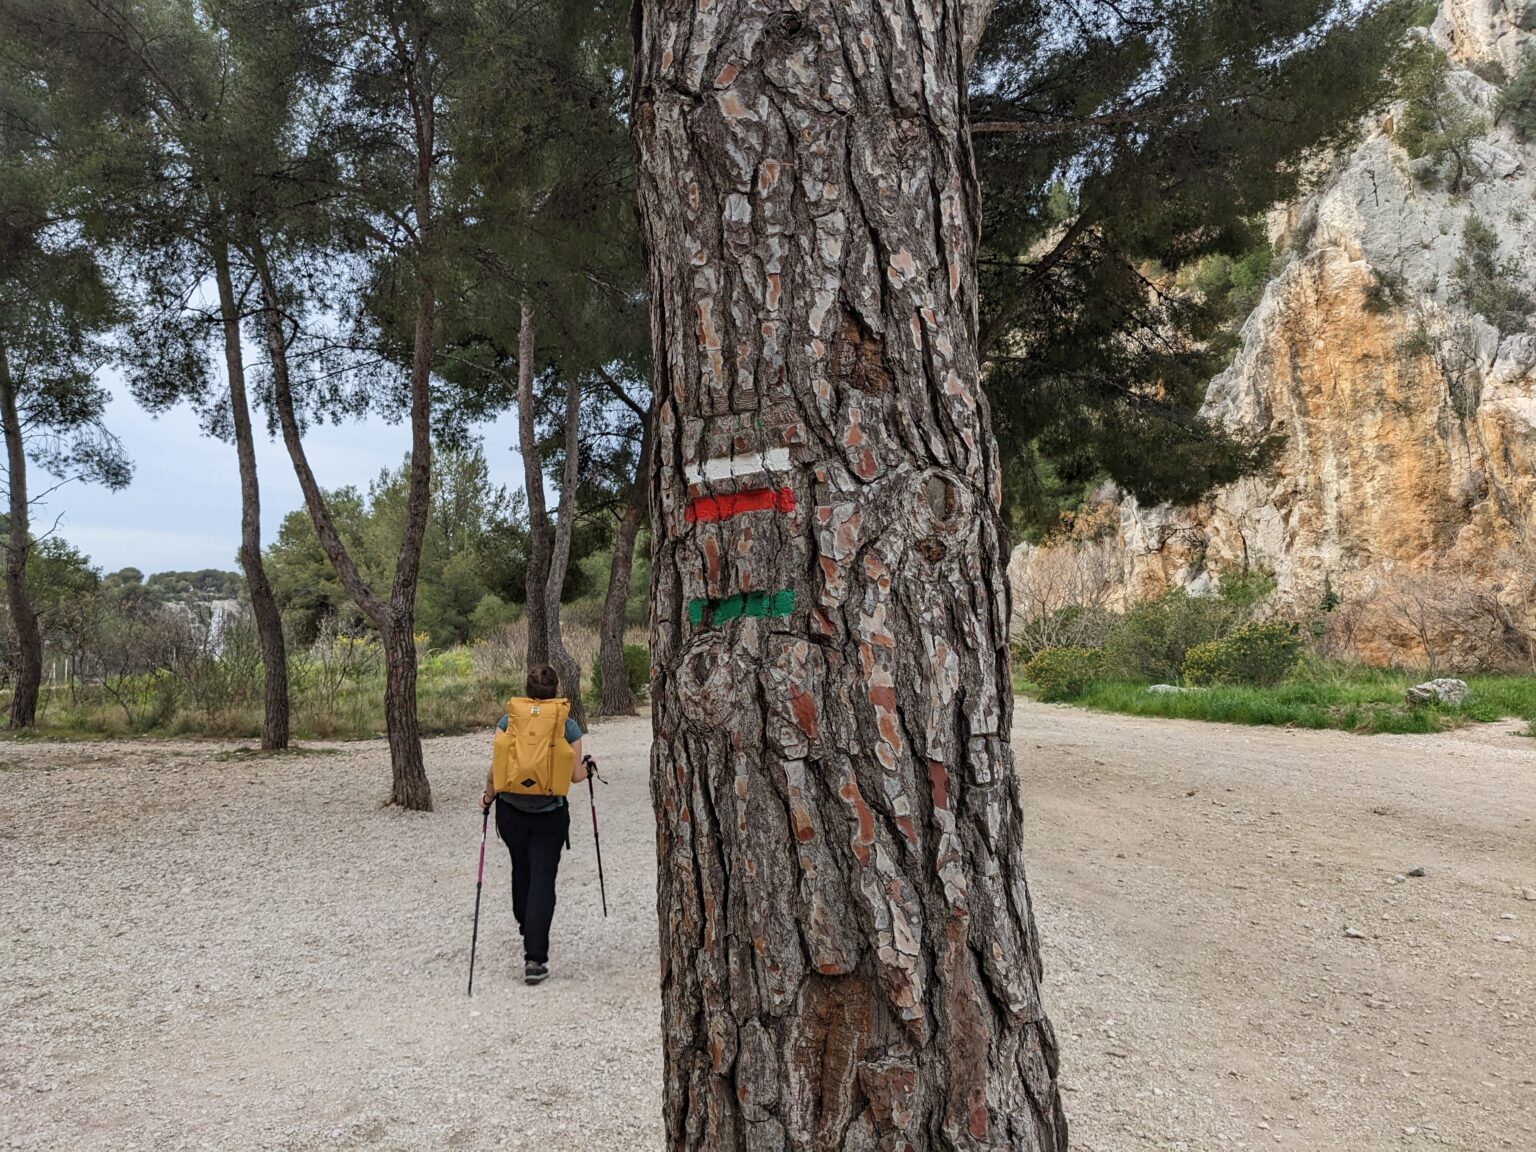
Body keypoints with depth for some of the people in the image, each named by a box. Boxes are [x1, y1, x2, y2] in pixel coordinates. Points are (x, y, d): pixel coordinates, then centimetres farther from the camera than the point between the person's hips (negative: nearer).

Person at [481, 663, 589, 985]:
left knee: (521, 870, 23)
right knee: (543, 879, 1)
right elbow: (576, 775, -4)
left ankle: (528, 930, 43)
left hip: (511, 810, 2)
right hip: (550, 814, -2)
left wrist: (488, 796, 14)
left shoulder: (507, 720, -2)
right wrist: (585, 767, 18)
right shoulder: (568, 726, -6)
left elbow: (494, 770, -4)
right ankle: (534, 959, -7)